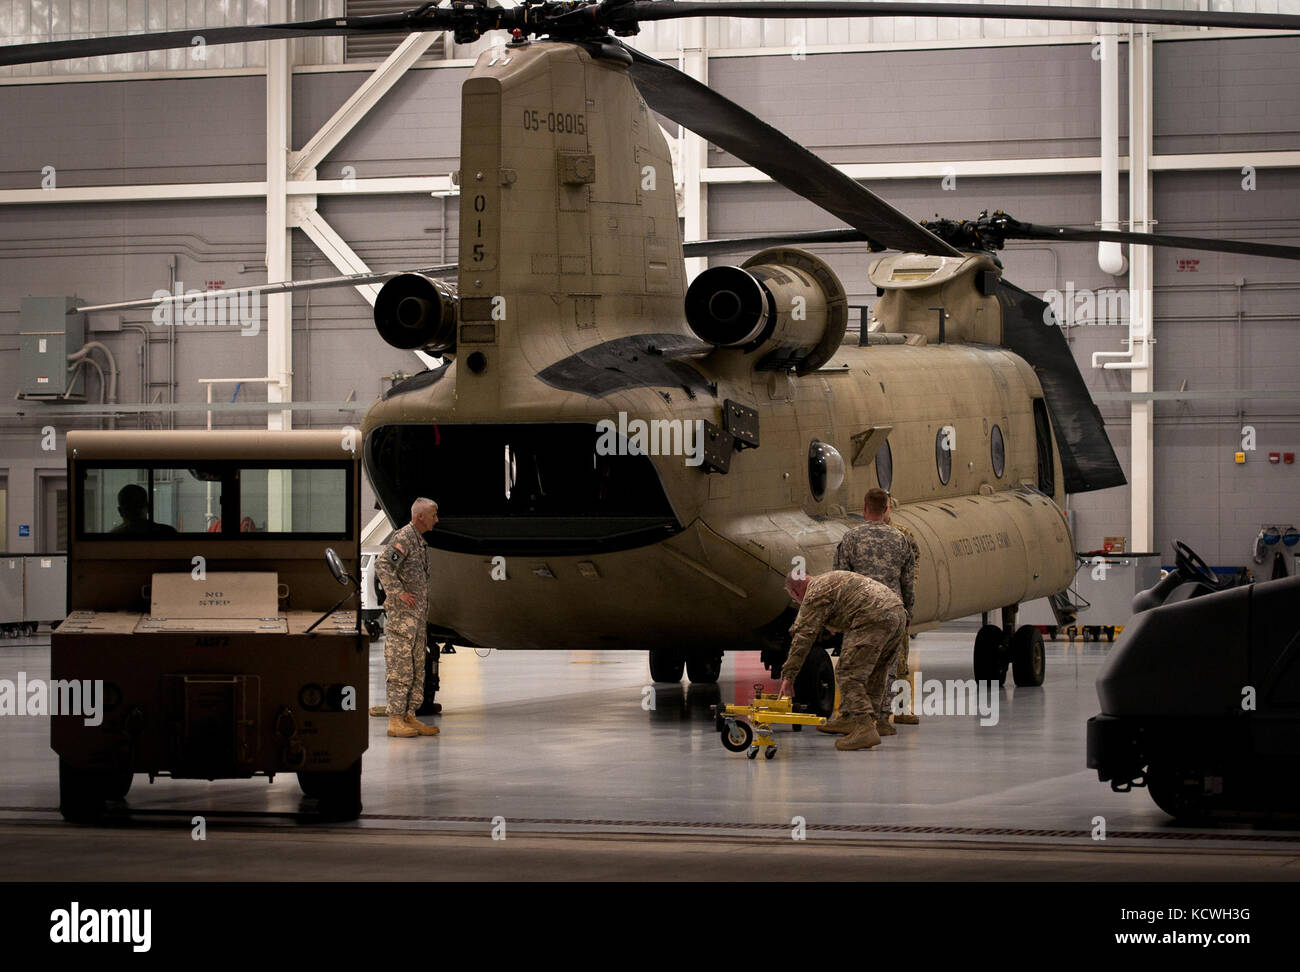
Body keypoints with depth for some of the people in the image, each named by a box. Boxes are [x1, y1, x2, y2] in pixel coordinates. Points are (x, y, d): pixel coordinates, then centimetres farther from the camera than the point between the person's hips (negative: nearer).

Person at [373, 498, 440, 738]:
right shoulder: (403, 538, -12)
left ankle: (410, 716, 14)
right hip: (403, 613, -10)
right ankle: (395, 720, -7)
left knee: (417, 668, 10)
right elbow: (382, 564, -25)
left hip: (418, 615, 10)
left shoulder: (420, 542, 18)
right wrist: (399, 594, -27)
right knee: (400, 667, -8)